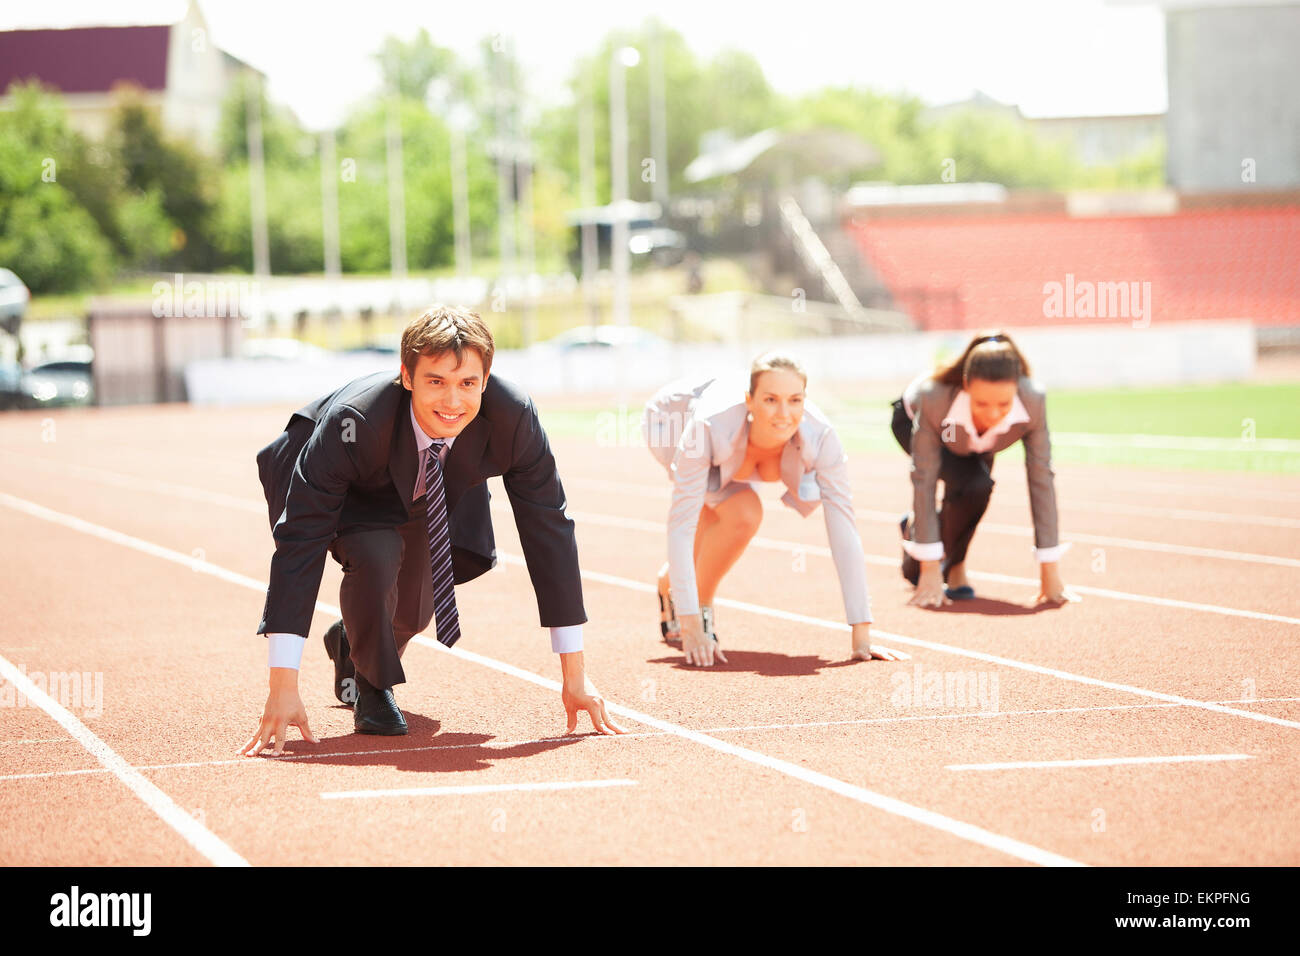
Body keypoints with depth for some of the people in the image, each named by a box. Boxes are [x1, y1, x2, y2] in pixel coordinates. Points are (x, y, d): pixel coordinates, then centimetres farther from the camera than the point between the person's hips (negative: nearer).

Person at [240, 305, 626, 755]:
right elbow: (299, 542, -42)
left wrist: (575, 674, -23)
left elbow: (549, 530, -25)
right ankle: (370, 686, -3)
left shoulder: (513, 418, -34)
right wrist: (282, 689, -46)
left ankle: (351, 643, 40)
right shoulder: (352, 423, -43)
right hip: (348, 491, -4)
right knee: (377, 553, -32)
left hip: (424, 493, 4)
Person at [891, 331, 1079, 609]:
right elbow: (924, 481, -37)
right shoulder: (932, 399, -44)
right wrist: (930, 570, -36)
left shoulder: (1033, 401, -39)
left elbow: (1041, 480, -31)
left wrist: (1051, 572, -28)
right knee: (972, 485, -27)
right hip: (911, 421, -4)